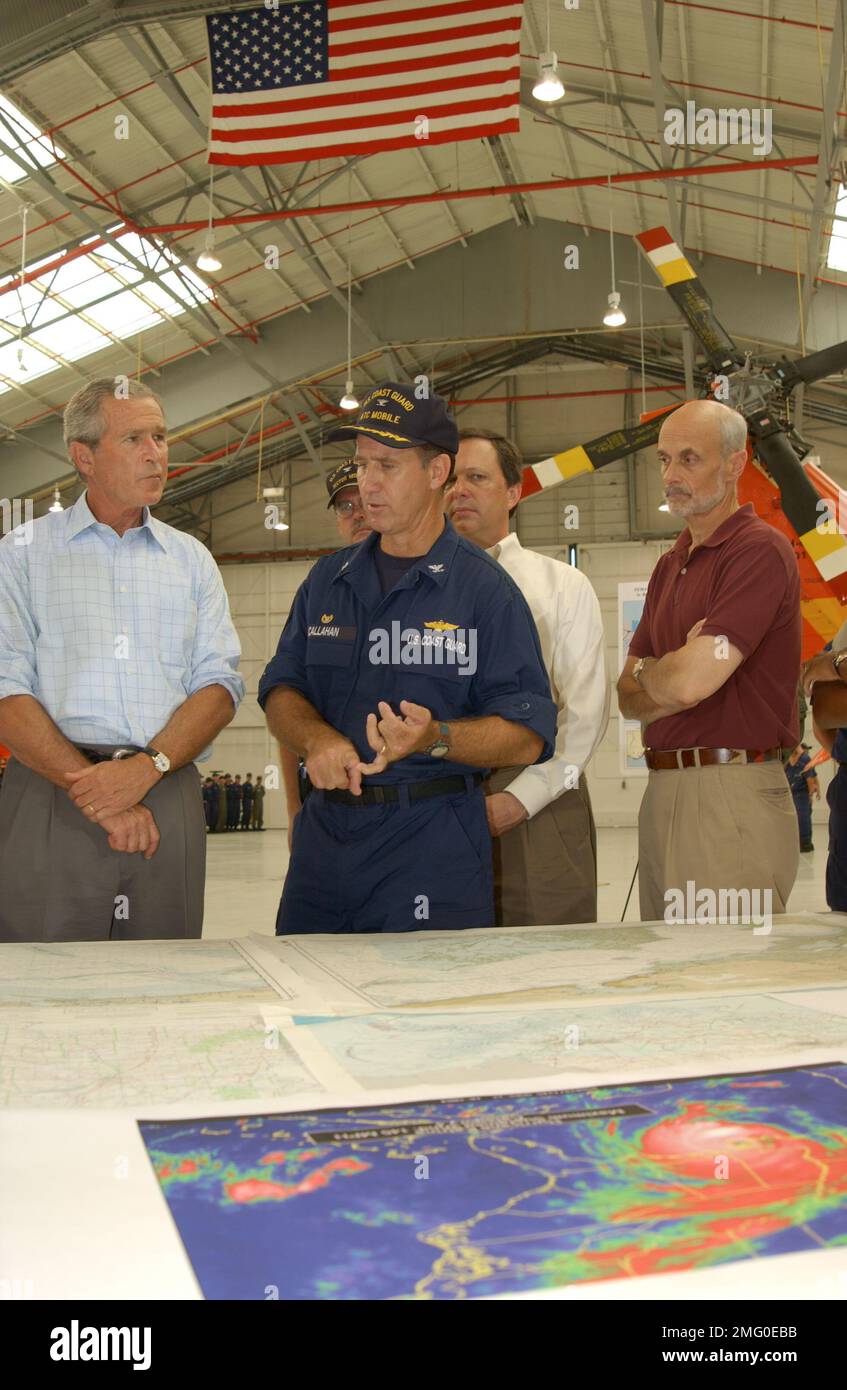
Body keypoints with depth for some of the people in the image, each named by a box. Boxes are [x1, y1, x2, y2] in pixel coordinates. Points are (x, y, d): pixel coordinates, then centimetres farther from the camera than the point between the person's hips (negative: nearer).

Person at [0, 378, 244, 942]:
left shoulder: (192, 559, 16)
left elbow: (220, 683, 6)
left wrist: (145, 768, -12)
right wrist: (95, 793, -14)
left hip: (167, 796, 3)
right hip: (51, 801, -2)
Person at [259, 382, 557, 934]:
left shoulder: (486, 588, -5)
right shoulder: (328, 579, 11)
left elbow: (529, 736, -8)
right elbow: (281, 688, 9)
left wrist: (435, 739, -25)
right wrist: (316, 738, -12)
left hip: (433, 846, -4)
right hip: (325, 832, 5)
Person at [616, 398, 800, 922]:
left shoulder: (760, 550, -11)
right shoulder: (669, 566, 17)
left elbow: (689, 681, -20)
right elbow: (629, 697, 14)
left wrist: (646, 671, 2)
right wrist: (675, 676, -8)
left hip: (732, 797, -9)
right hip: (663, 793, 9)